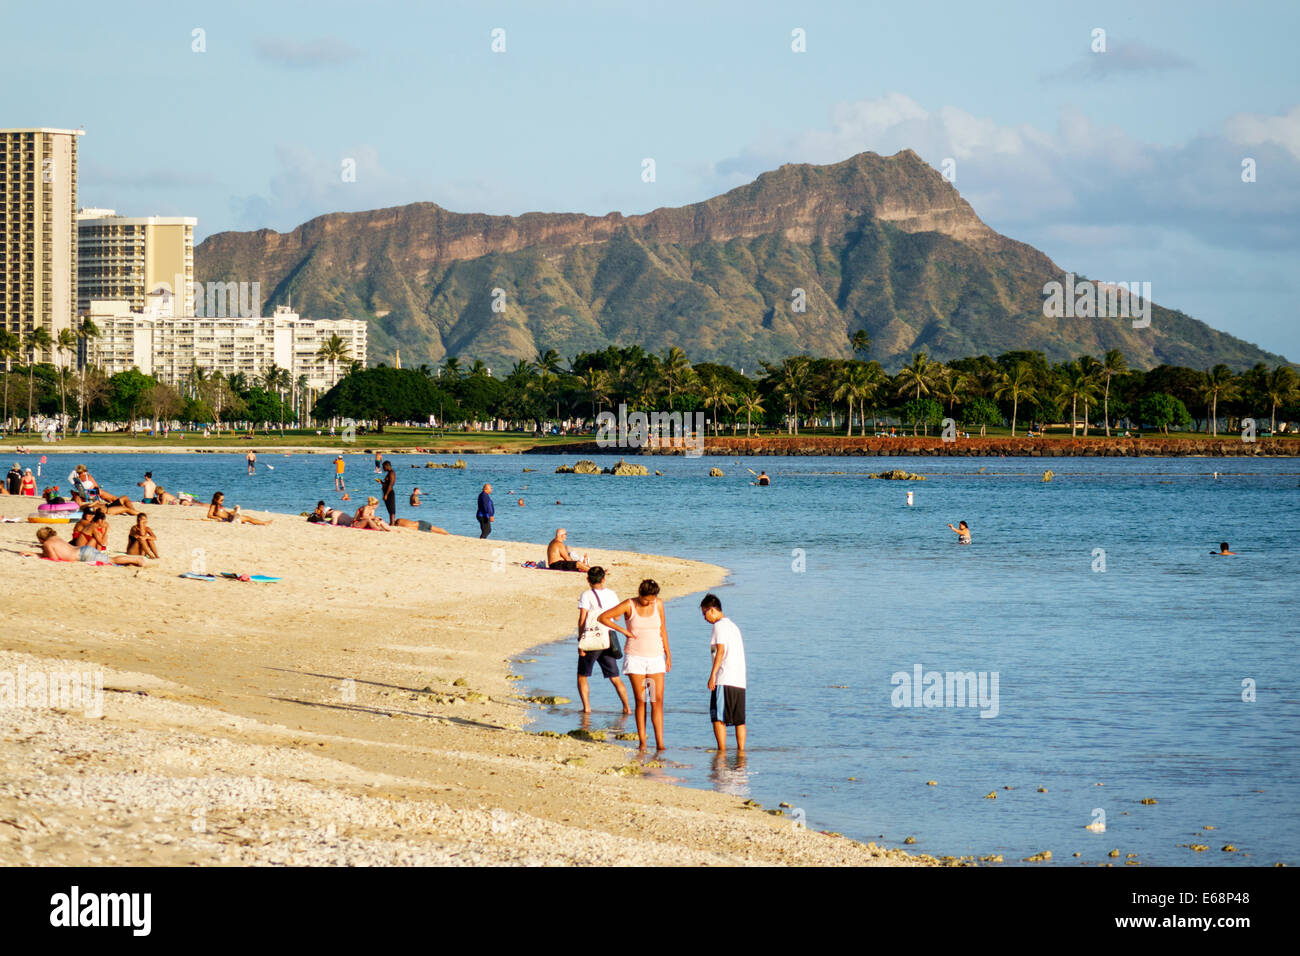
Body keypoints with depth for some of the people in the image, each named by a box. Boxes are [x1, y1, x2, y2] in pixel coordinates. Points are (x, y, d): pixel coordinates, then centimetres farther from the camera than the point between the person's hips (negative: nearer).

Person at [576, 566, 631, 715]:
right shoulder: (611, 594, 4)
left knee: (582, 676, 11)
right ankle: (627, 707, 3)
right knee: (615, 678, 10)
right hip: (608, 641, 4)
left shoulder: (587, 595, -9)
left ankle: (586, 707, 2)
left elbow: (582, 620, -13)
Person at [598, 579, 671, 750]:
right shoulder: (629, 606, -6)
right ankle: (642, 742, 3)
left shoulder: (658, 604, 3)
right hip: (635, 657, -2)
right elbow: (602, 617, -1)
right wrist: (624, 631, -5)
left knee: (657, 700, -6)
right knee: (640, 700, -3)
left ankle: (660, 743, -9)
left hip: (655, 657, 2)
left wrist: (668, 654, 13)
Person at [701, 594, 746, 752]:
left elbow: (720, 650, -15)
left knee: (718, 718, -6)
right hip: (739, 680, 9)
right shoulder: (733, 626, 21)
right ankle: (741, 750, 5)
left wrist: (712, 675, -16)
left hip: (724, 680, -9)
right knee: (739, 719, 8)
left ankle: (722, 750, -10)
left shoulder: (719, 625, -5)